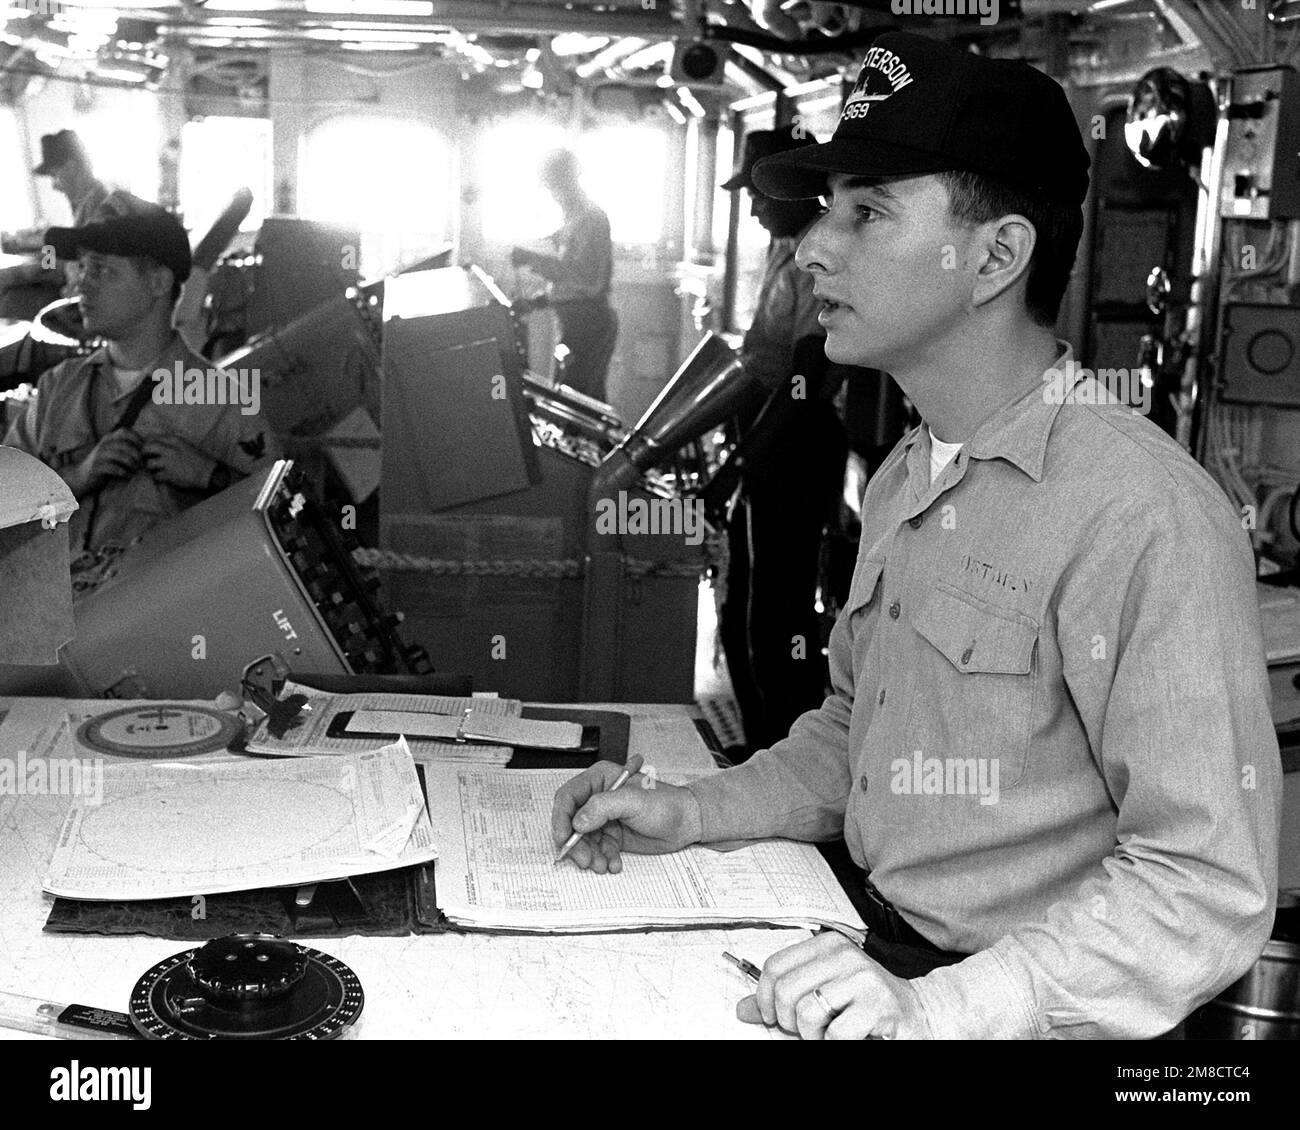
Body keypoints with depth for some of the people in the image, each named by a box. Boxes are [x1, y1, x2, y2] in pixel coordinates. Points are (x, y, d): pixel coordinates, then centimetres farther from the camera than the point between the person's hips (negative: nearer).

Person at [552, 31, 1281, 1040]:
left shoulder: (1145, 518, -20)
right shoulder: (903, 480, 8)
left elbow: (1207, 884, -22)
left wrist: (940, 1006, -28)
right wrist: (693, 815, 4)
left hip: (1019, 1012, -7)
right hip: (877, 955, 7)